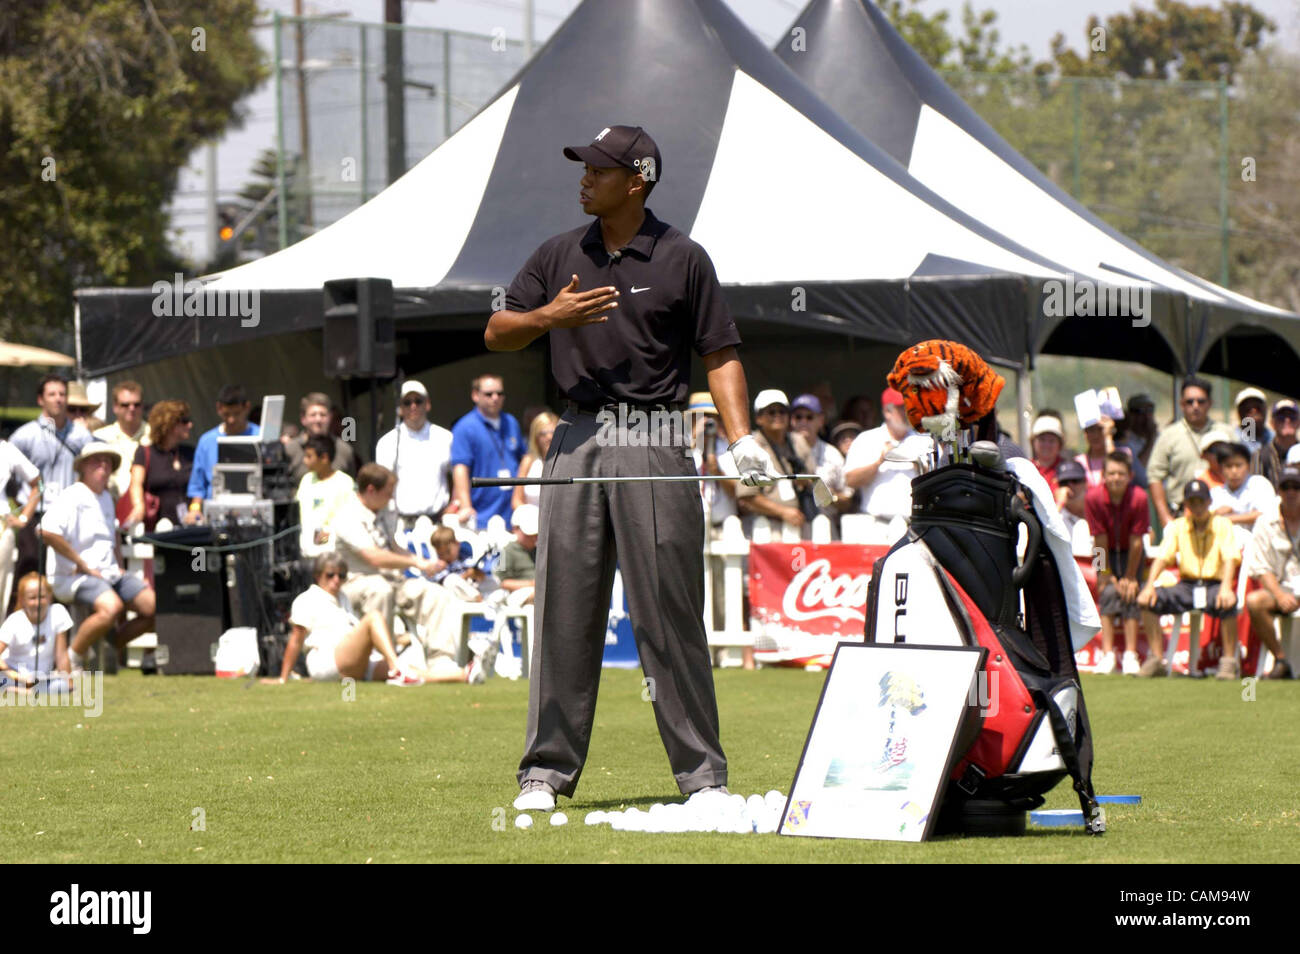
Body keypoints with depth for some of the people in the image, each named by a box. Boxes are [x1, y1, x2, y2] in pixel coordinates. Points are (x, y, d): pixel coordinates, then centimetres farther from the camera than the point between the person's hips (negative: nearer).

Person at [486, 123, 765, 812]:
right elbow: (497, 334, 15)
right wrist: (549, 316, -6)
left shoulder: (682, 259, 3)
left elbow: (719, 353, 2)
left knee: (670, 610, -4)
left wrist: (740, 436, -11)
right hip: (578, 438, 3)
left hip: (655, 440, -3)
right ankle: (548, 769, 6)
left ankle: (702, 773, 1)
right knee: (564, 606, 1)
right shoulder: (559, 256, 13)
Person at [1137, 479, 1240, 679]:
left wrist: (1226, 587, -32)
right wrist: (1149, 586, -19)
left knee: (1227, 603, -38)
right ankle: (1156, 660, -15)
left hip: (1214, 585, -3)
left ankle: (1229, 662, -26)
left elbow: (1230, 559, -13)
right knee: (1148, 600, -21)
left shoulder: (1222, 525, 1)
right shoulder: (1177, 526, 9)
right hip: (1186, 586, 3)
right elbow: (1162, 557, -1)